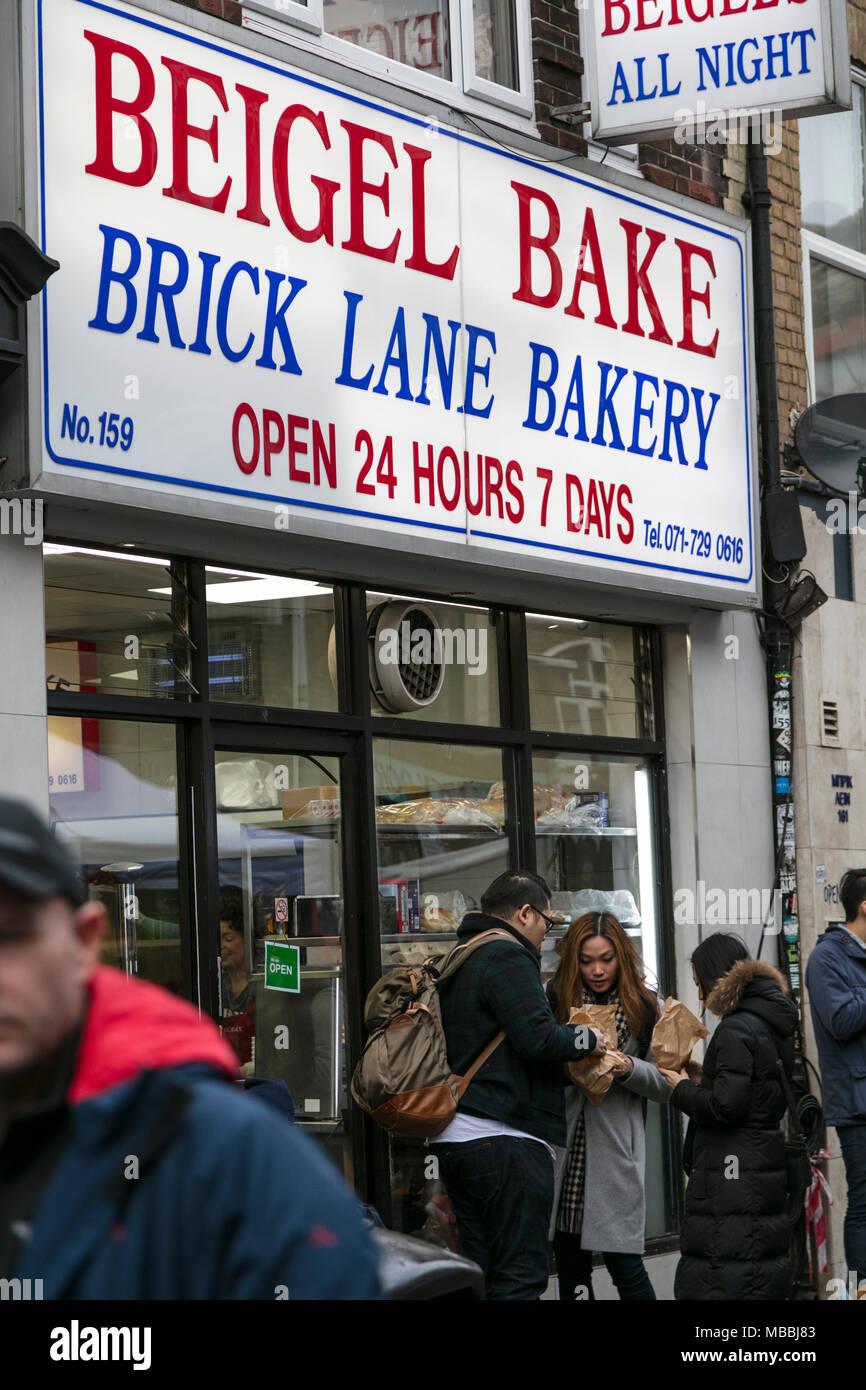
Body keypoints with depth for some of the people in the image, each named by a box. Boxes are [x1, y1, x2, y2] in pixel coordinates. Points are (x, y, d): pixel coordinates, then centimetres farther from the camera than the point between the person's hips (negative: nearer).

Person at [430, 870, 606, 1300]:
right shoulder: (508, 958, -10)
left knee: (480, 1274, 12)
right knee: (520, 1273, -9)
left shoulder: (458, 961, 20)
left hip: (455, 1136, 9)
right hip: (504, 1140, -9)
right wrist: (586, 1039, -1)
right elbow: (539, 1039, -20)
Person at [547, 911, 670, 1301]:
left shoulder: (646, 1009, 5)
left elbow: (665, 1085, 3)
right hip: (563, 1148, 2)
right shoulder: (554, 1001, 7)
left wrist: (628, 1067, -15)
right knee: (570, 1267, 8)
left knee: (624, 1263, -7)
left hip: (615, 1148, -2)